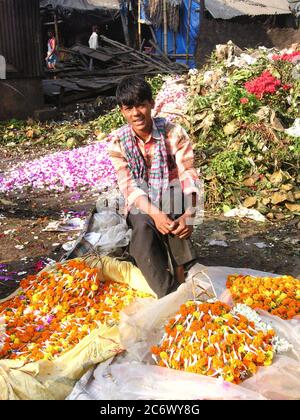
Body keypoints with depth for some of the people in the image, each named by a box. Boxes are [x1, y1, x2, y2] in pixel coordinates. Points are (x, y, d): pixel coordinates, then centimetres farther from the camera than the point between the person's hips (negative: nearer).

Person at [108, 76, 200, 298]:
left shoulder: (174, 133, -11)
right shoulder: (118, 141, -8)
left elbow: (189, 177, -19)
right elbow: (129, 187, -15)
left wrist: (189, 214, -37)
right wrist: (155, 214, -33)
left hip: (171, 202, 0)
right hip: (141, 207, 0)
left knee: (174, 189, -35)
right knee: (143, 229, -34)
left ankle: (181, 276, -29)